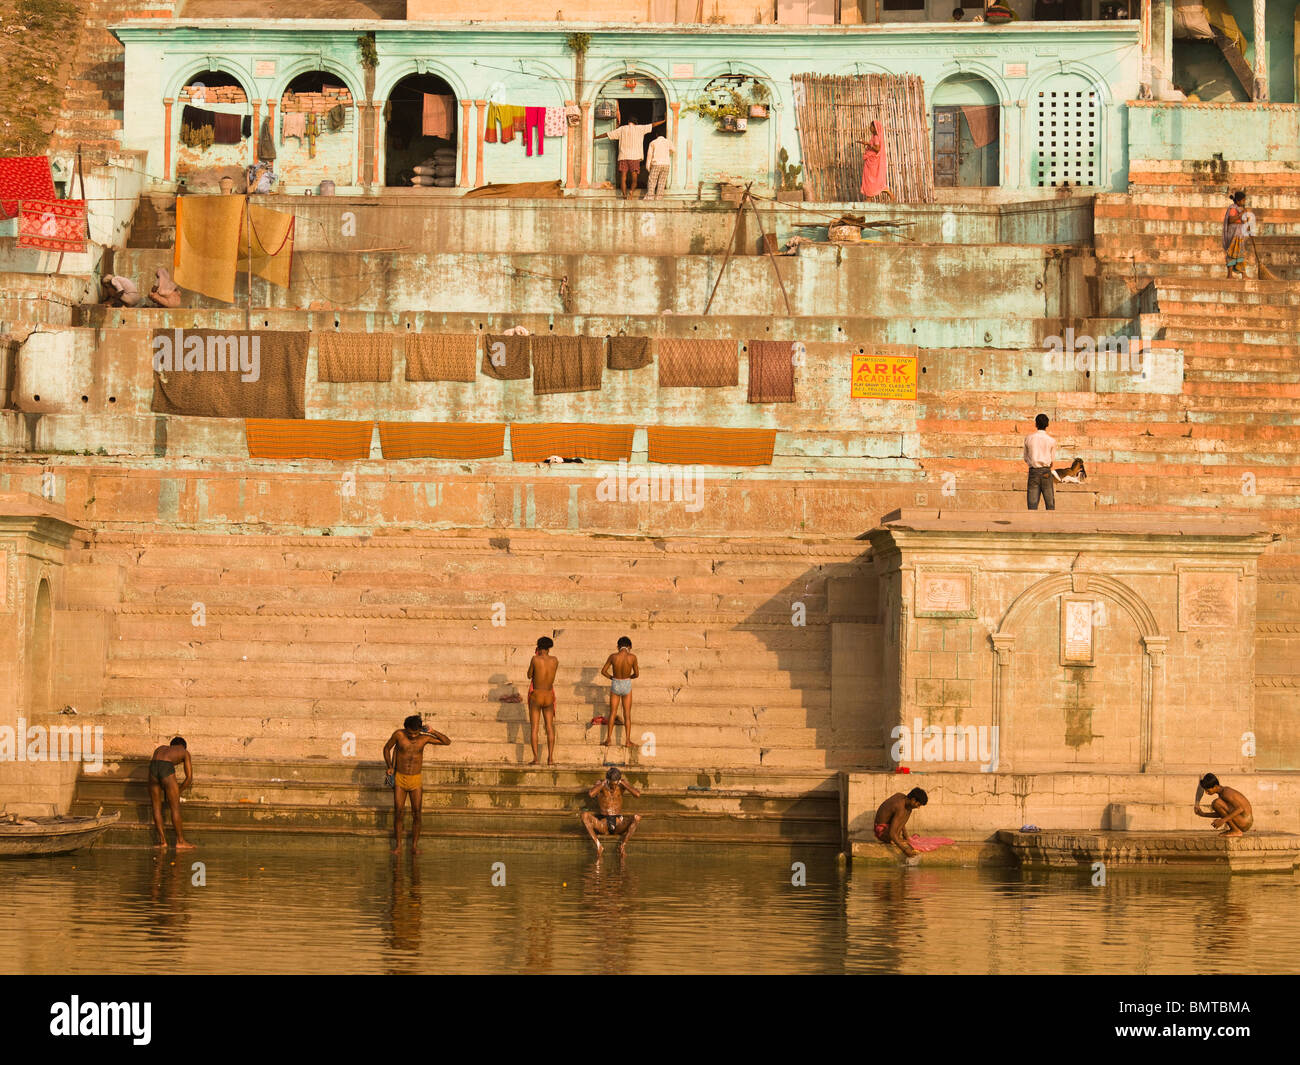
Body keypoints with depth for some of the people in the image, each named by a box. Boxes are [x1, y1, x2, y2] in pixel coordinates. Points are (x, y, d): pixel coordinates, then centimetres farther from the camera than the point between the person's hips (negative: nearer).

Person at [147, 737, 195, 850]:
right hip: (167, 769, -3)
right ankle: (180, 841, 14)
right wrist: (179, 791, 34)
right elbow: (189, 778, 22)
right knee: (175, 807, 8)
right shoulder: (184, 752, 29)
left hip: (153, 768, 3)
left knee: (156, 807, 15)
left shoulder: (160, 748, 39)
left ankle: (162, 840, 18)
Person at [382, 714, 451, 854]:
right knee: (398, 813, -1)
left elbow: (447, 742, 0)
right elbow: (387, 748, 7)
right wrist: (389, 767, -2)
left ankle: (415, 846, 8)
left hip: (416, 780, 0)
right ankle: (398, 846, 7)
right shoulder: (399, 735, -9)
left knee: (416, 814, 0)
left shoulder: (424, 738, -5)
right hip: (400, 779, 0)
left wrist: (433, 732, -13)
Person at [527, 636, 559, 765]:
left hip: (536, 696, -3)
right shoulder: (555, 660, -2)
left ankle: (535, 758, -5)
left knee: (534, 728, 1)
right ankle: (550, 758, 2)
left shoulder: (535, 659, -12)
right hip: (549, 696, 3)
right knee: (550, 728, 8)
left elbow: (529, 675, 2)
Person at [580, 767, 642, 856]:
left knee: (637, 817, -28)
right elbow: (591, 794, -23)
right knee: (585, 815, -29)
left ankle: (623, 844, -28)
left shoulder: (622, 785, 4)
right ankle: (598, 846, -35)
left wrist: (622, 782, -11)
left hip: (619, 824, 1)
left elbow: (638, 794, -12)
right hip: (603, 824, 0)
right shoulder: (601, 785, 0)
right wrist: (604, 781, -14)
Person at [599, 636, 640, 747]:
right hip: (627, 686, -1)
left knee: (612, 713, 12)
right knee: (627, 714, 9)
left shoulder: (613, 656, -12)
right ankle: (628, 740, 8)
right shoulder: (632, 657, -14)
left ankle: (608, 739, 12)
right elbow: (637, 674, -4)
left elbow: (603, 671, -4)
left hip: (615, 685, 1)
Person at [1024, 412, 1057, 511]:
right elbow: (1052, 460, 7)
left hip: (1033, 471, 1)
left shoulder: (1028, 439, 3)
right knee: (1050, 504, 3)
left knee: (1032, 504, -4)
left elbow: (1026, 459, 11)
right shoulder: (1051, 441, 0)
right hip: (1046, 472, -1)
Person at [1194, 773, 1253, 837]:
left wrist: (1223, 820, -33)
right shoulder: (1221, 791, 11)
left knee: (1216, 803, -19)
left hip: (1245, 822, -10)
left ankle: (1236, 831, -11)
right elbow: (1219, 814, 21)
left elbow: (1241, 809, -30)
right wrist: (1203, 814, 8)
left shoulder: (1226, 792, -19)